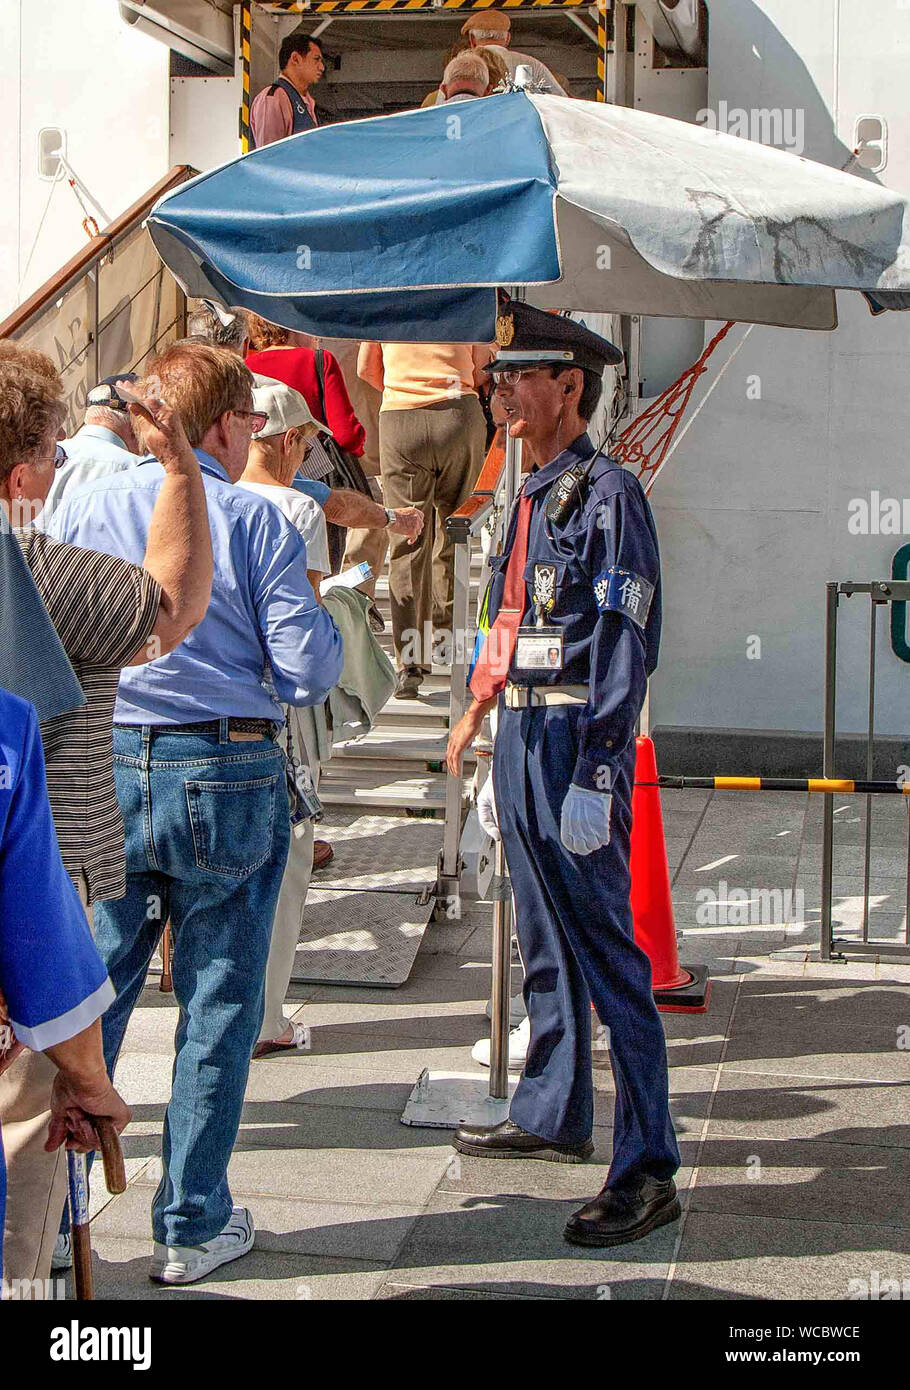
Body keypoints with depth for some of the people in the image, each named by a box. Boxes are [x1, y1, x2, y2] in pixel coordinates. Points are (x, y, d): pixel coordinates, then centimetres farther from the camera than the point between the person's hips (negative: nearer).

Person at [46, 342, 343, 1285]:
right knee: (215, 1006, 9)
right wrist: (315, 608, 12)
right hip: (227, 779, -2)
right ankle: (191, 1225, 16)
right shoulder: (254, 520, -6)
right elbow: (309, 671, -8)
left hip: (102, 774, 3)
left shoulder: (83, 510, 2)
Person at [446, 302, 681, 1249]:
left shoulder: (607, 493, -11)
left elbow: (625, 644, -17)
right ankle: (551, 1117, 30)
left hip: (578, 746, -9)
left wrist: (594, 776, -23)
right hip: (521, 737, 9)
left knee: (607, 955, -8)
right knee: (545, 946, 17)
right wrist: (494, 754, 23)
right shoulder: (530, 498, 17)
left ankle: (646, 1171, -4)